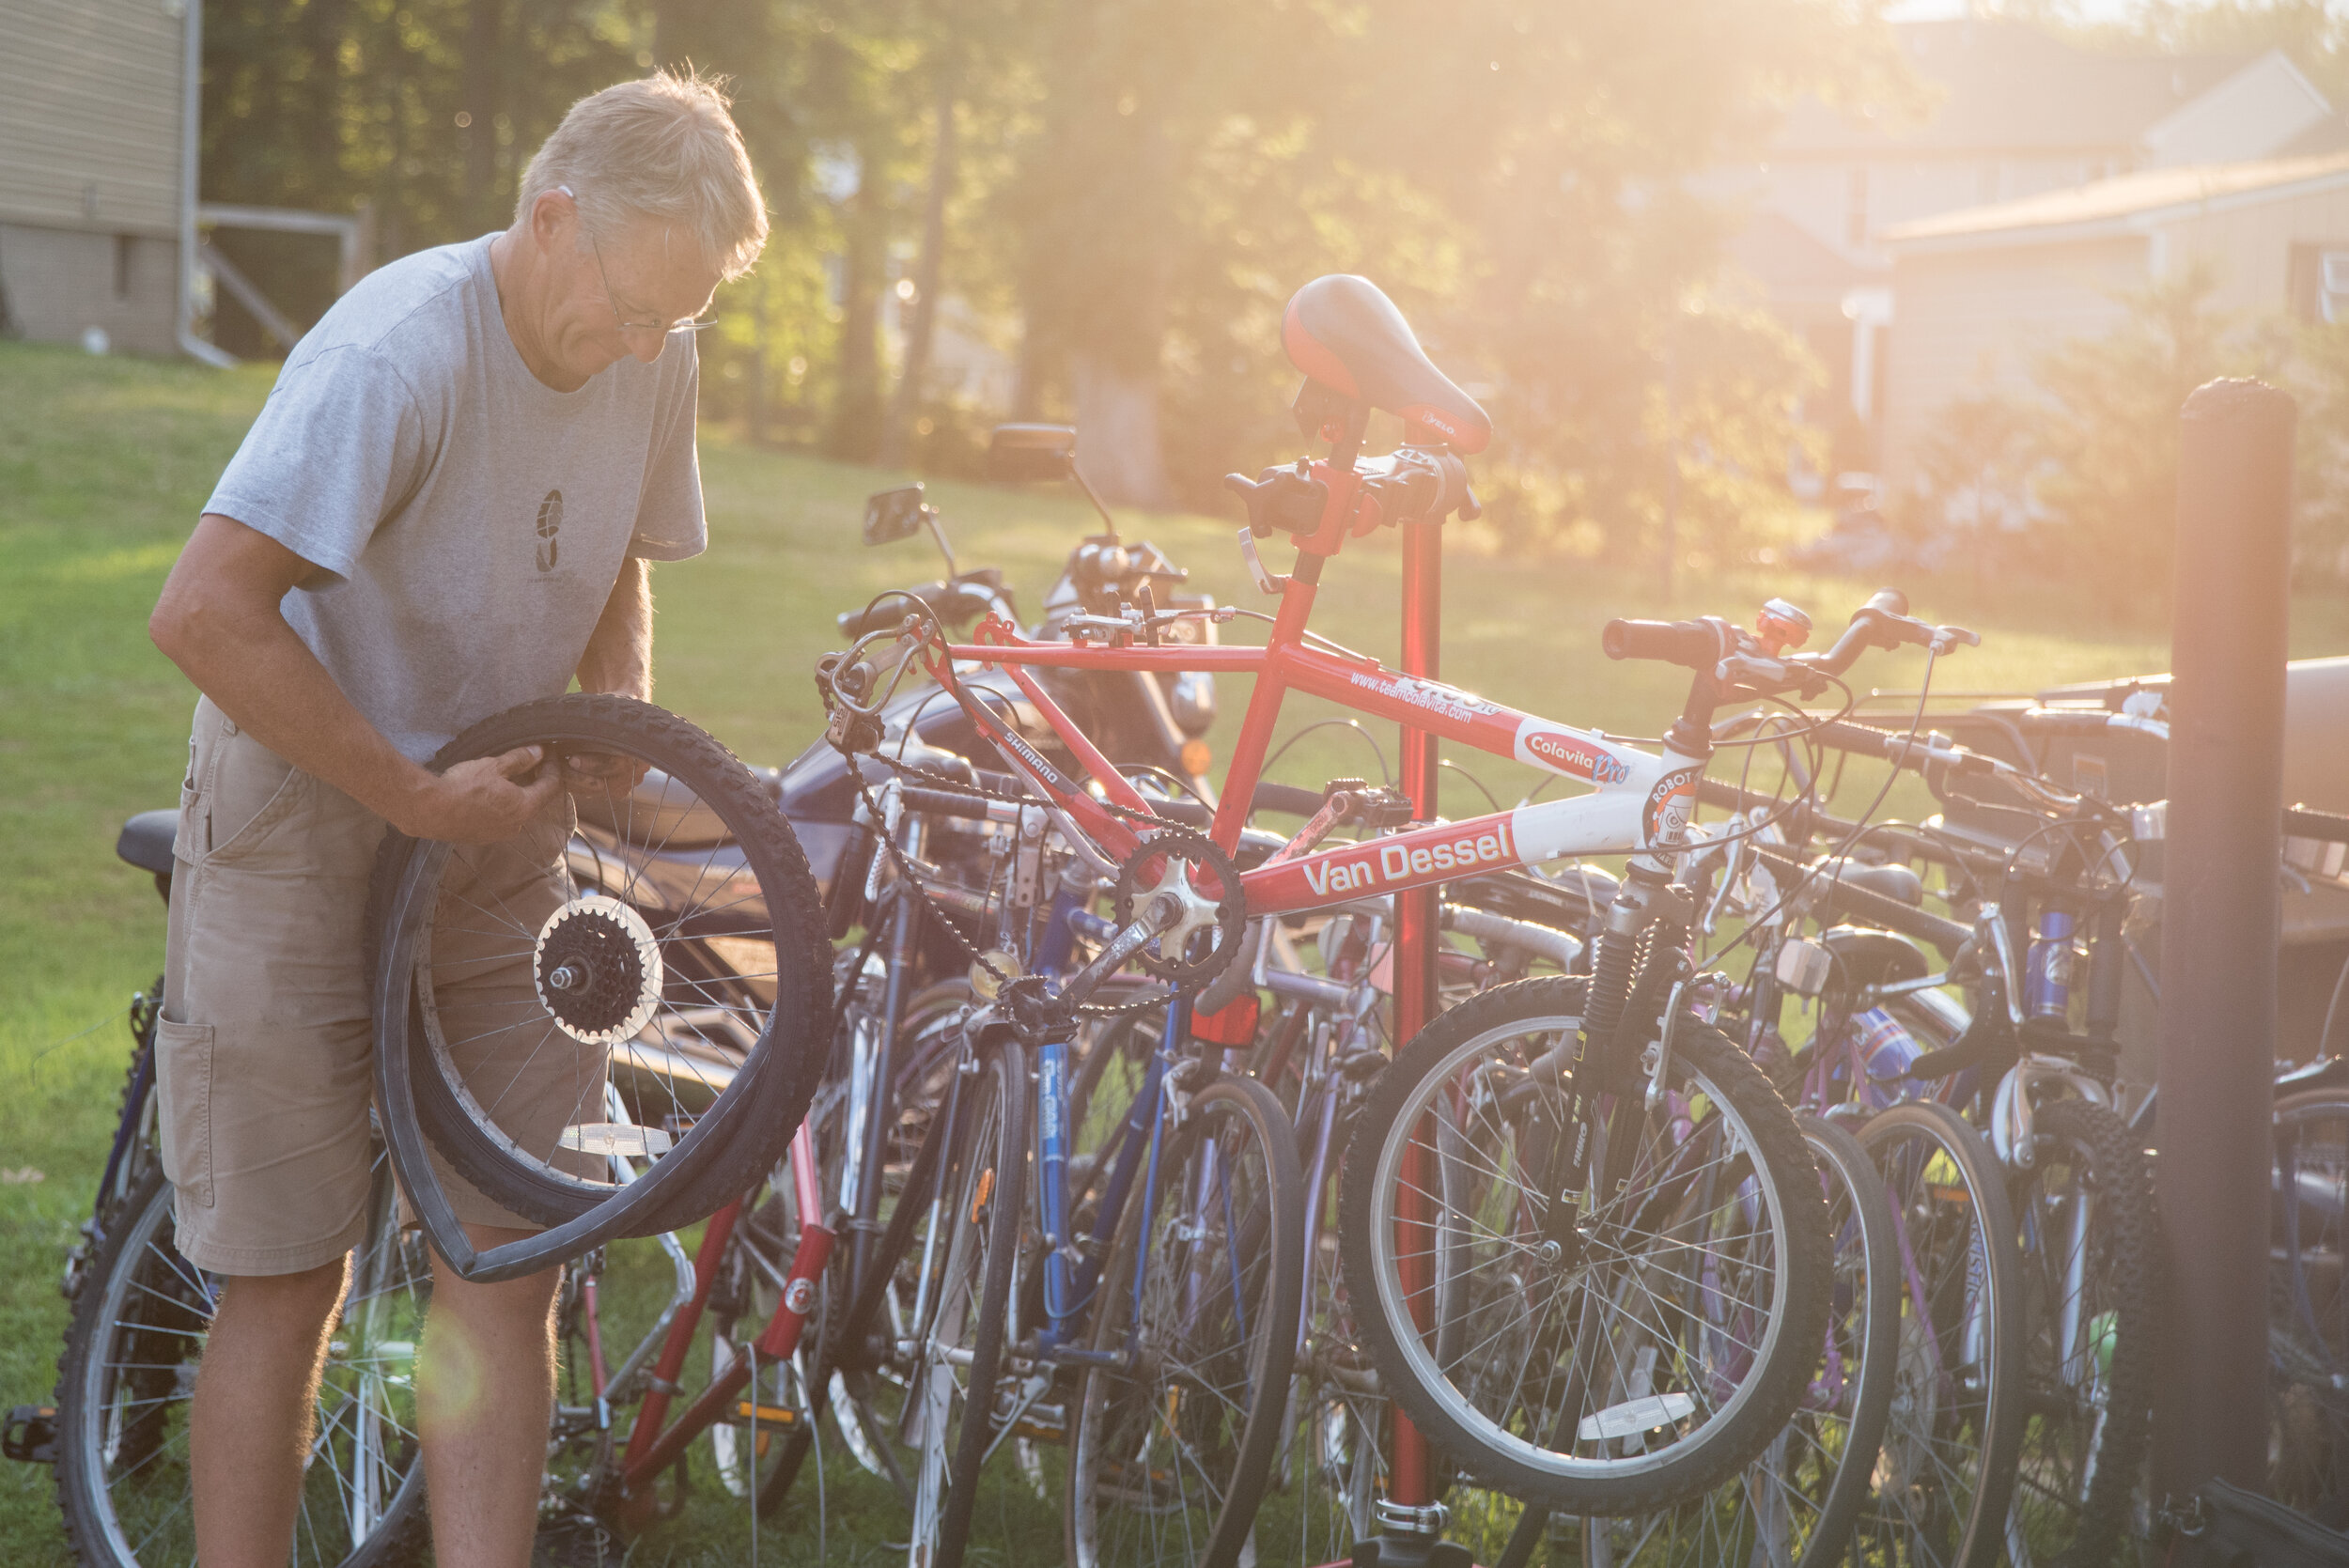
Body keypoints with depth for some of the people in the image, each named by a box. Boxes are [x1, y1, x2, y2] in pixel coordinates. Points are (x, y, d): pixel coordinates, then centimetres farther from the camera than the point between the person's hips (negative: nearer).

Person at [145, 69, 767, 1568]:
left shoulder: (653, 357, -2)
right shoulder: (397, 351, -24)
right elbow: (205, 616, -30)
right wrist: (425, 802, -26)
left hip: (494, 834, 6)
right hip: (305, 833, -6)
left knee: (510, 1259, 0)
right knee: (290, 1279, 0)